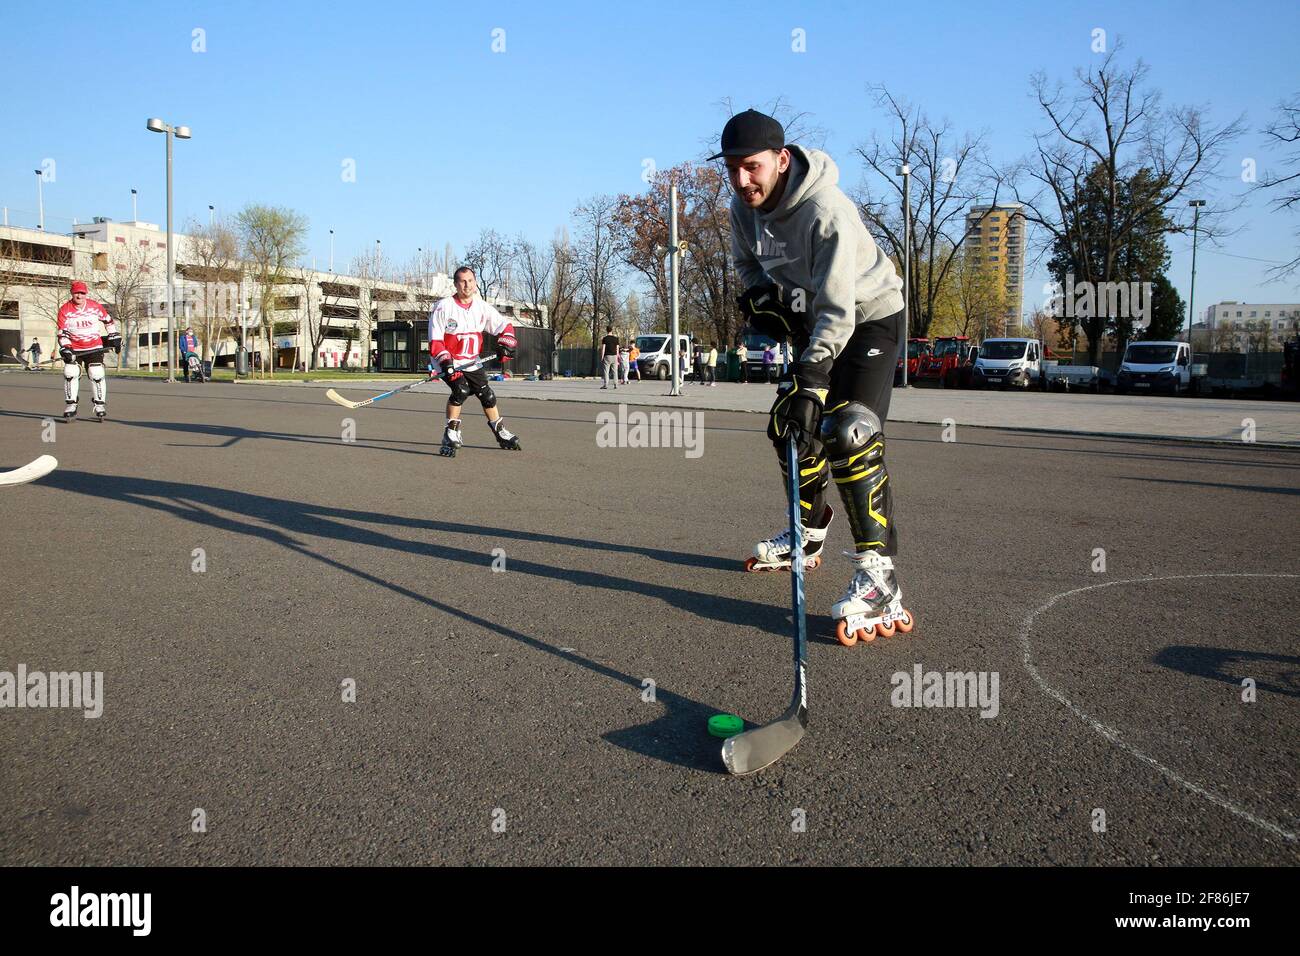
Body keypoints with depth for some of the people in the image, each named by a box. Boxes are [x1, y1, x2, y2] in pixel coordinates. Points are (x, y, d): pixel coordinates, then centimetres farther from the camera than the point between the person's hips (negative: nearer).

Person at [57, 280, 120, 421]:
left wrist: (114, 337, 9)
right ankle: (71, 406, 0)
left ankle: (100, 405, 5)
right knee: (70, 374, -10)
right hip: (74, 348, 0)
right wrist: (65, 348, -17)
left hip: (94, 347, 0)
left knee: (97, 375, -8)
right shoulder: (64, 310, -6)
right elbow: (62, 332, -7)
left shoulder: (95, 306, -4)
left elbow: (108, 320, 11)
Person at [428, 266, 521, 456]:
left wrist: (505, 345, -11)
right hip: (446, 361, -5)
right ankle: (451, 435, -19)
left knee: (487, 395, 6)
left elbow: (504, 327, 8)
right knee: (461, 390, -27)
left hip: (471, 362, 5)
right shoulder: (443, 307, -14)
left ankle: (502, 434, 24)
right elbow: (435, 341, -15)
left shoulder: (482, 307, 0)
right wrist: (446, 361, -27)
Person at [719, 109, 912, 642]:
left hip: (869, 317, -8)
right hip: (814, 322, 9)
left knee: (848, 431, -25)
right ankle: (808, 535, 33)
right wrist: (760, 295, -10)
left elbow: (838, 311, -37)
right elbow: (747, 260, 12)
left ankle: (877, 575, -25)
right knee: (789, 424, 12)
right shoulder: (745, 207, -8)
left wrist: (808, 382, -44)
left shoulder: (827, 212, -32)